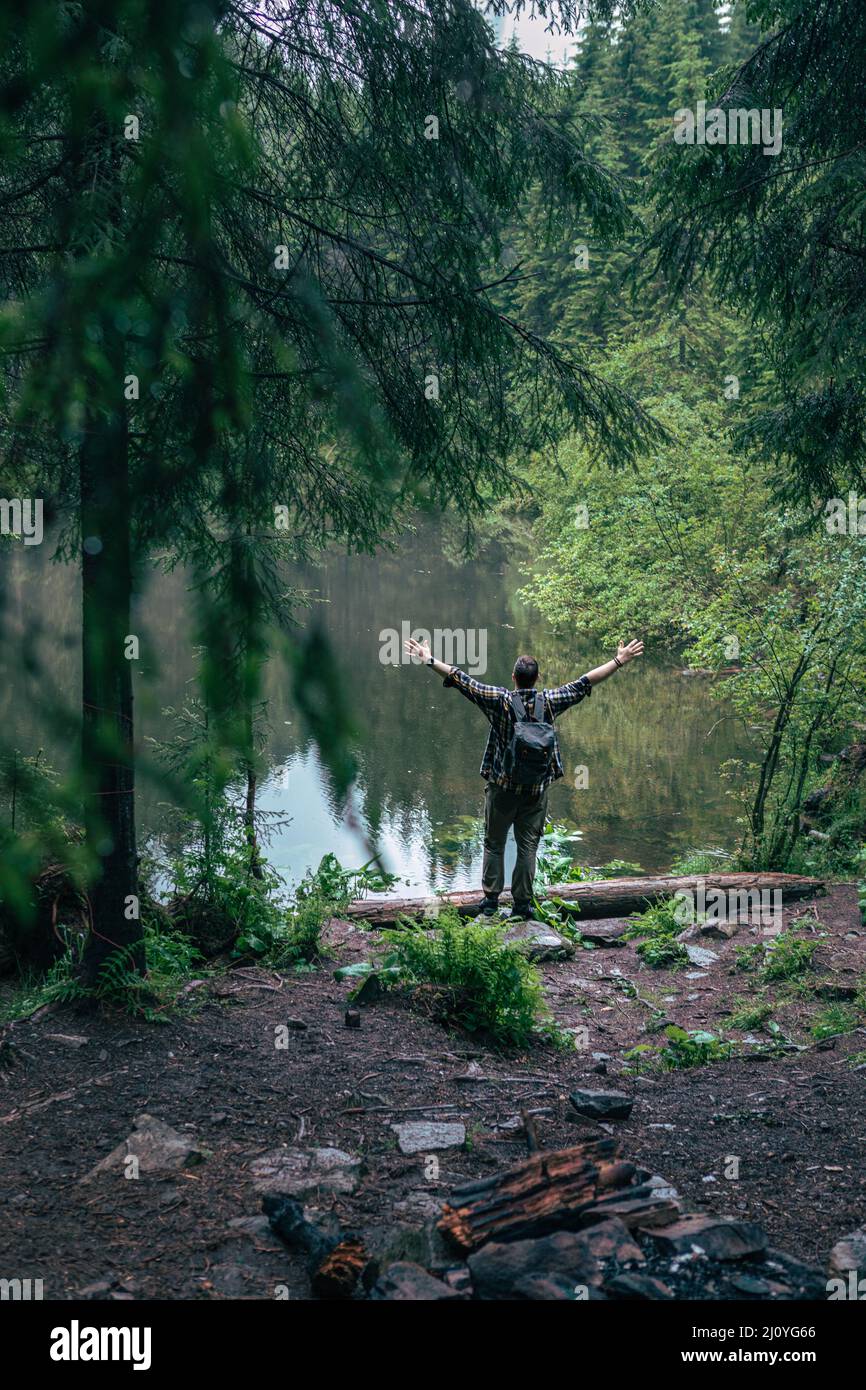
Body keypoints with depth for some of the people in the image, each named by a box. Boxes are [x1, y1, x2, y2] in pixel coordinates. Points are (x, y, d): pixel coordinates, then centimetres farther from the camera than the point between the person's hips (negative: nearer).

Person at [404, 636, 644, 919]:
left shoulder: (501, 700, -11)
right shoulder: (549, 702, -6)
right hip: (537, 790, 1)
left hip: (502, 787, -1)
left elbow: (461, 680, -12)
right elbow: (584, 683, -1)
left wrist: (430, 661, -7)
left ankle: (491, 898, 14)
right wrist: (619, 662, 6)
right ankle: (522, 903, 10)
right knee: (528, 846, 8)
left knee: (494, 843, 12)